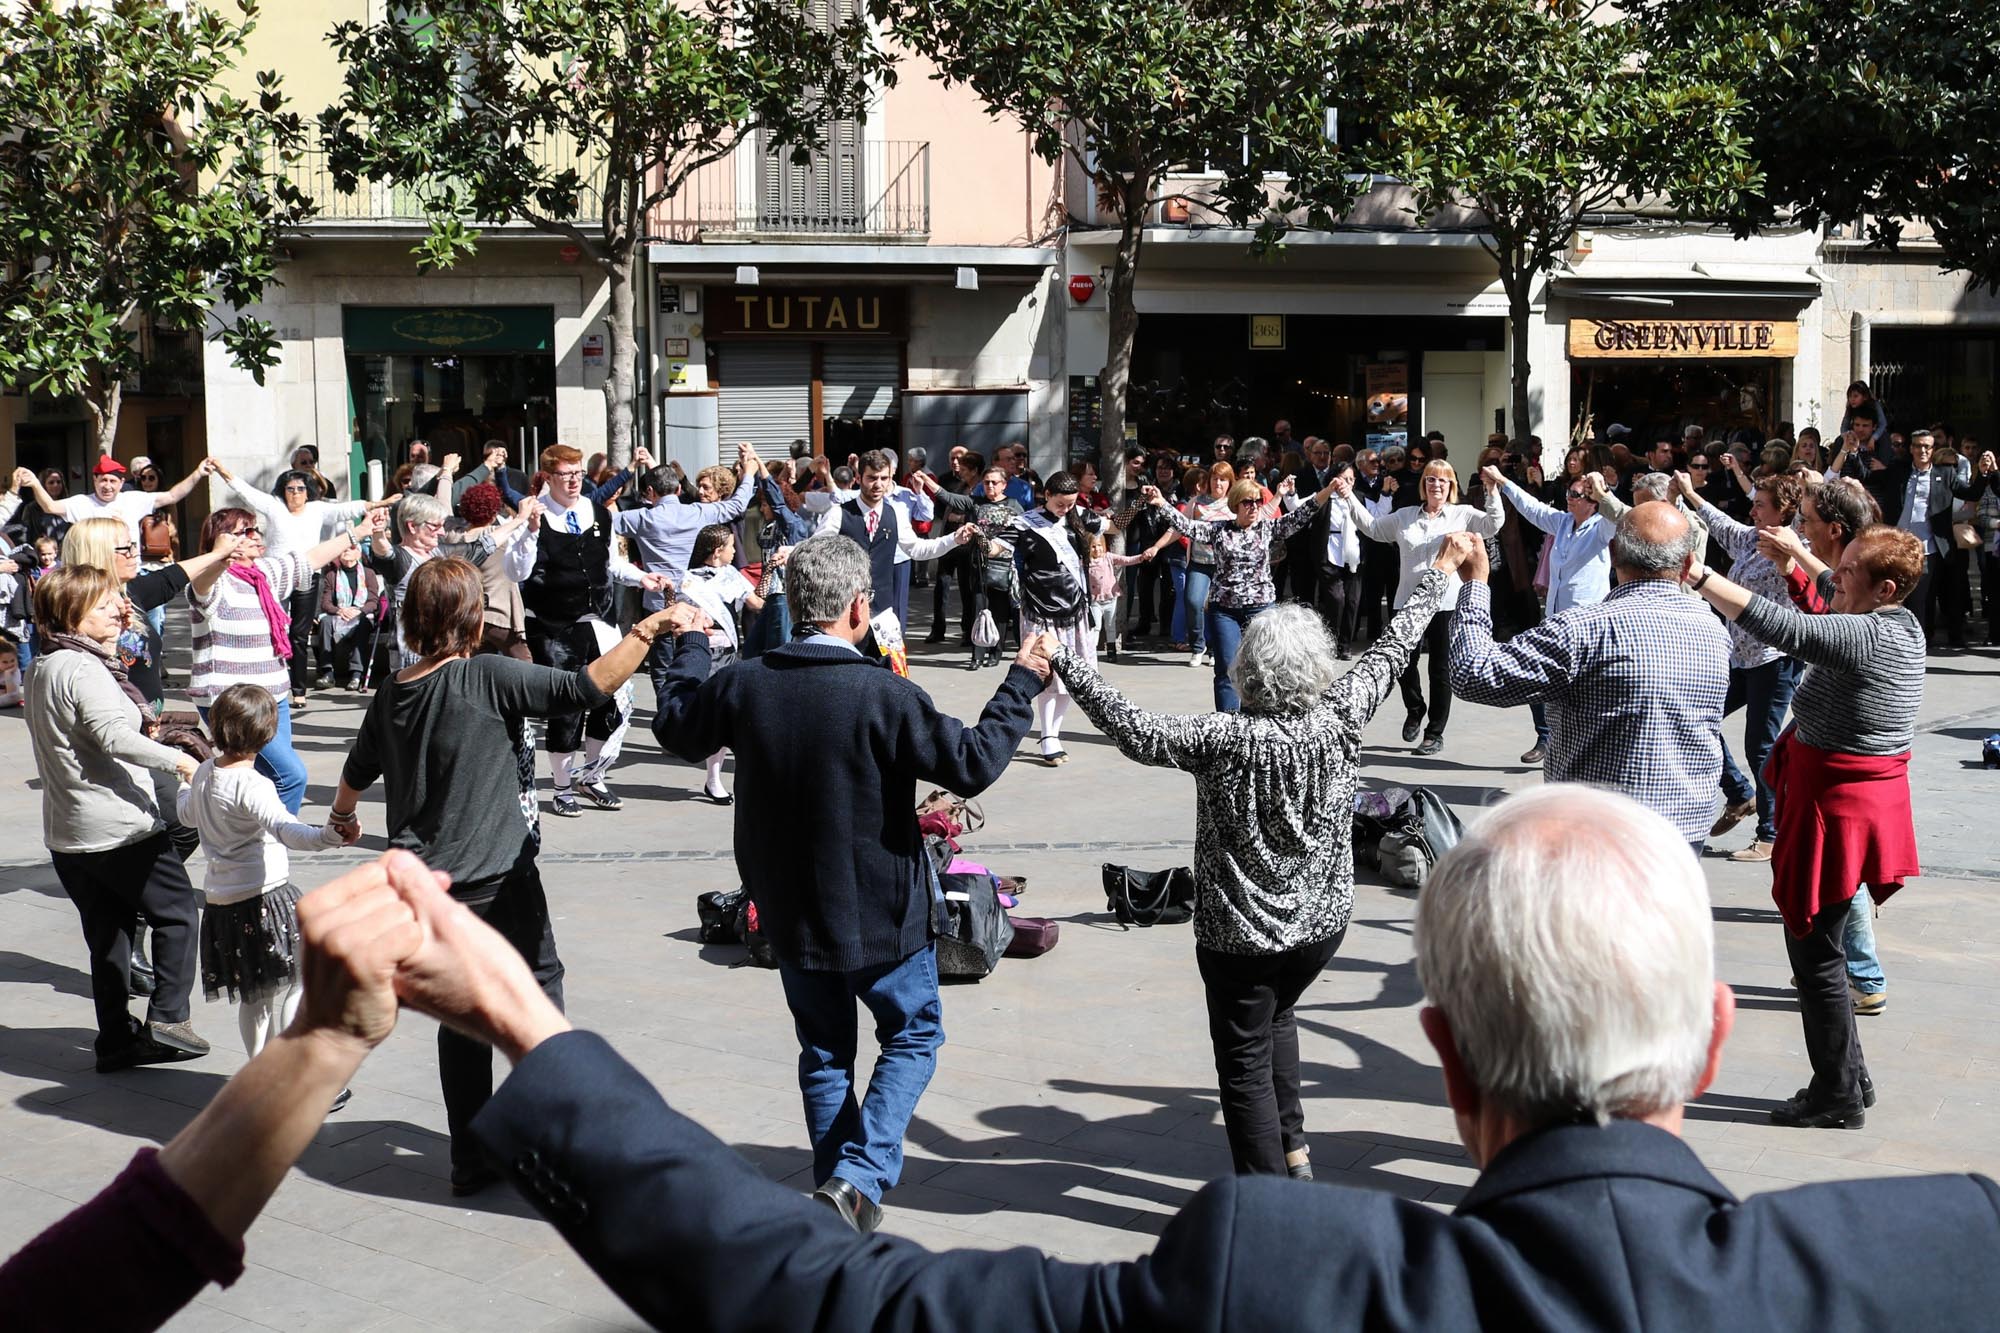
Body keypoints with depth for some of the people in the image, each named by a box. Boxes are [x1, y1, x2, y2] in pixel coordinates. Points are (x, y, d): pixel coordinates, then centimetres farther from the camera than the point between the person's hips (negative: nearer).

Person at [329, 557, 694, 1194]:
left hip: (423, 880, 6)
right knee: (538, 987, 12)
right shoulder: (489, 676, -15)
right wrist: (651, 627, -16)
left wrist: (342, 815, 44)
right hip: (495, 879, -6)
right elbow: (586, 688, -23)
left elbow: (358, 770, 23)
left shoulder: (390, 694, 5)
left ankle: (472, 1158, 18)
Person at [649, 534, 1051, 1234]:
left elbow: (675, 726, 11)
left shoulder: (744, 684, -9)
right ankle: (859, 1177, 0)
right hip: (881, 913, -4)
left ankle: (835, 1186, 30)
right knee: (912, 1037, 16)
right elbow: (973, 763, -16)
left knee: (823, 1051, 21)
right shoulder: (885, 696, -23)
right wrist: (1022, 683, -5)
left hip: (789, 912, 4)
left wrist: (690, 645, 28)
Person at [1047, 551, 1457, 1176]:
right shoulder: (1341, 718, -13)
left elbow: (1136, 731, -22)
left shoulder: (1225, 739, -24)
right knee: (1277, 1015, 31)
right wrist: (1438, 580, 15)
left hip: (1241, 934, -5)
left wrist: (1066, 663, -16)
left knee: (1245, 1059, 8)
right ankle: (1294, 1148, 32)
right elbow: (1391, 650, 1)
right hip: (1324, 920, 5)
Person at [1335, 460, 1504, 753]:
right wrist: (1349, 498, 13)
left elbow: (1493, 523, -10)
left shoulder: (1463, 514, 3)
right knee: (1405, 663, 7)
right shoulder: (1405, 516, 13)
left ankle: (1435, 733, 14)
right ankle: (1414, 711, 35)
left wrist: (1493, 491, -25)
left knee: (1440, 669, 4)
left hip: (1445, 603, -3)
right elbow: (1372, 527, 18)